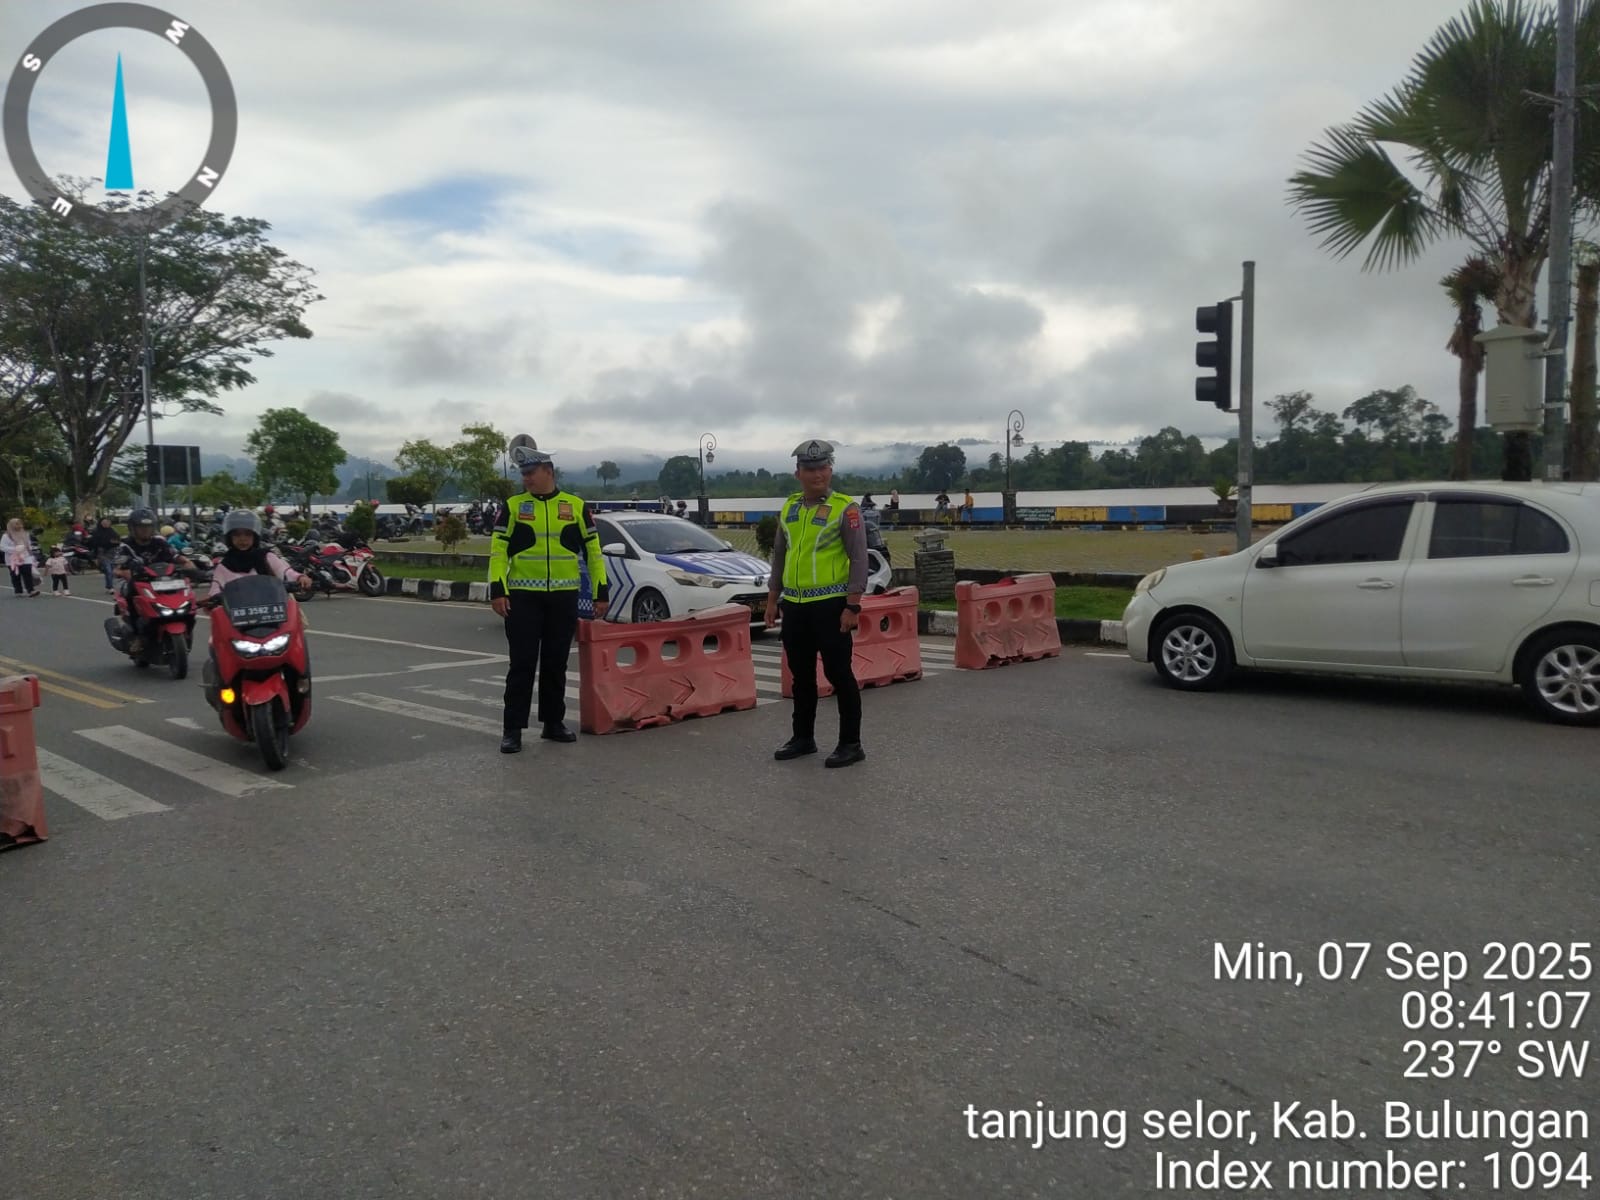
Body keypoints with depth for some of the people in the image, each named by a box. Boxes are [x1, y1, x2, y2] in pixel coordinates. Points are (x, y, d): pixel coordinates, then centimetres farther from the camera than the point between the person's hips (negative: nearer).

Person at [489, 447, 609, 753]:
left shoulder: (576, 506, 5)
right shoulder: (513, 506, 2)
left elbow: (593, 549, 8)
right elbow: (498, 549, -2)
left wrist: (601, 592, 4)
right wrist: (497, 590, -12)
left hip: (564, 597, 2)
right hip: (523, 597, -2)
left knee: (556, 663, 10)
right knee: (522, 664, -2)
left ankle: (553, 723, 21)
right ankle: (513, 729, 4)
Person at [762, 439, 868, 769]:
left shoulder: (845, 509, -6)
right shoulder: (789, 507, 11)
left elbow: (859, 559, -9)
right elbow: (779, 555, 18)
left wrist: (852, 606, -15)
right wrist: (773, 599, 14)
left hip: (831, 605, -6)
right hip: (795, 606, 6)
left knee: (839, 674, -1)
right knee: (801, 675, 14)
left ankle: (851, 744, 9)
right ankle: (803, 738, 27)